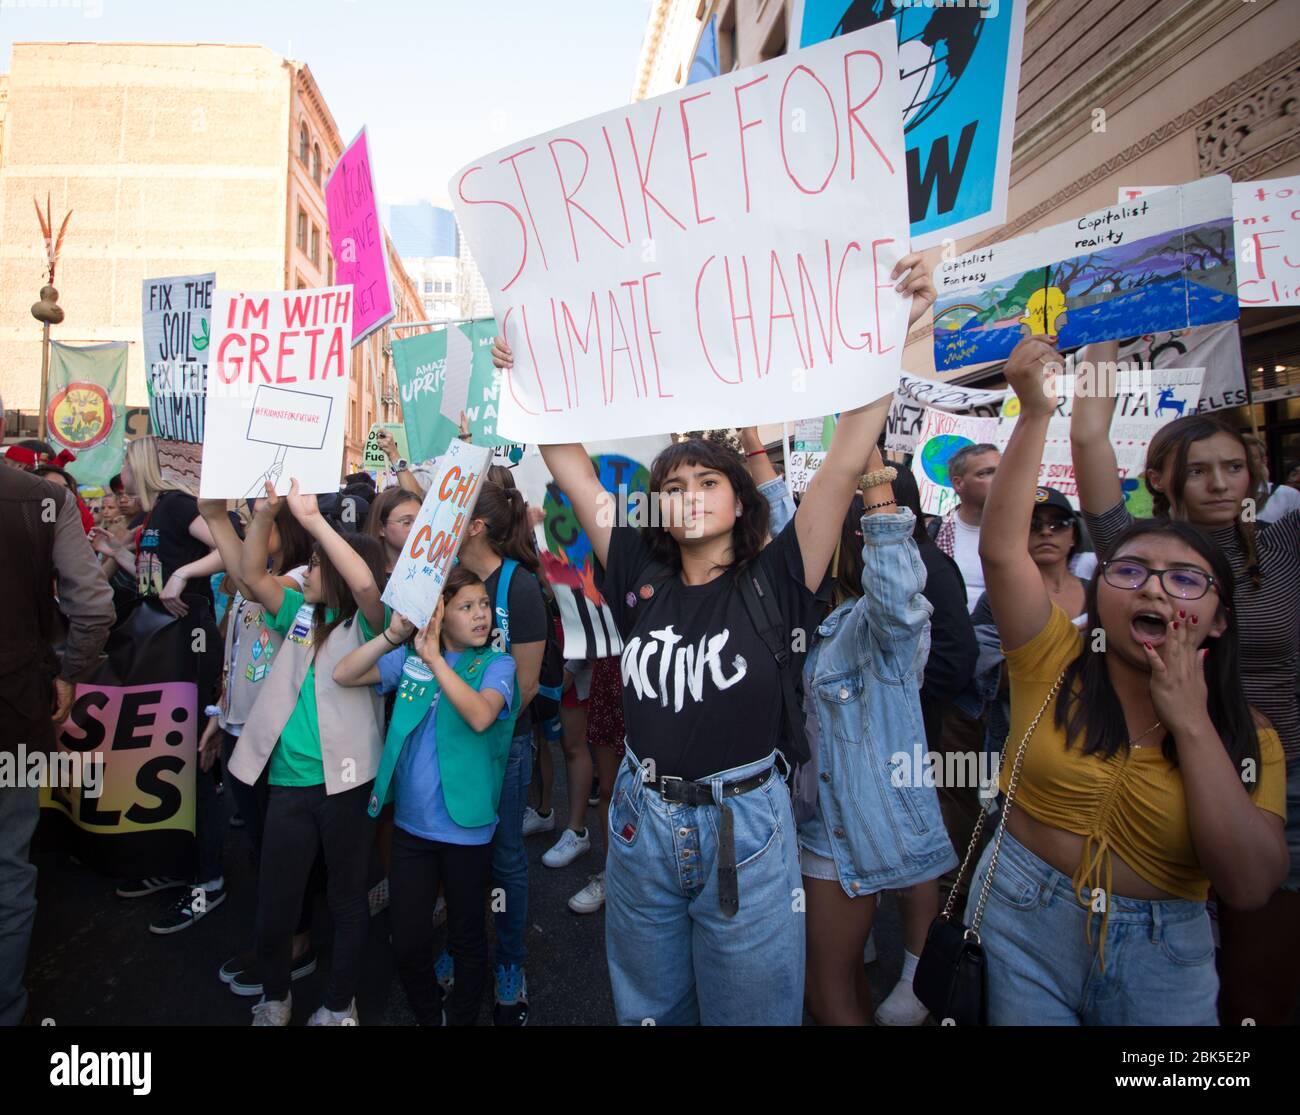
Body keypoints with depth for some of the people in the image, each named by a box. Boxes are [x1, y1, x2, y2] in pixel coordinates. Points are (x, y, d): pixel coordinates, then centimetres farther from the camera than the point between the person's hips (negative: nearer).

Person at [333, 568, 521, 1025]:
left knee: (467, 938, 15)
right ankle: (427, 1016, 38)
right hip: (410, 824, 2)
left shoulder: (496, 664, -8)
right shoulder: (410, 658, 0)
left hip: (465, 828, -2)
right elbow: (343, 675, -6)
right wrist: (394, 635, -17)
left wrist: (433, 658, -28)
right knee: (407, 942, 12)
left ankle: (463, 1017, 39)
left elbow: (480, 716, -27)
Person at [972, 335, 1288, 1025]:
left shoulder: (1247, 738, -4)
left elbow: (1250, 886, -17)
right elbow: (1001, 548, -21)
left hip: (1161, 955, 2)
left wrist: (1190, 724, -19)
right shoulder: (1054, 663, -8)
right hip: (1023, 924, -1)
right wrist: (1035, 412, -27)